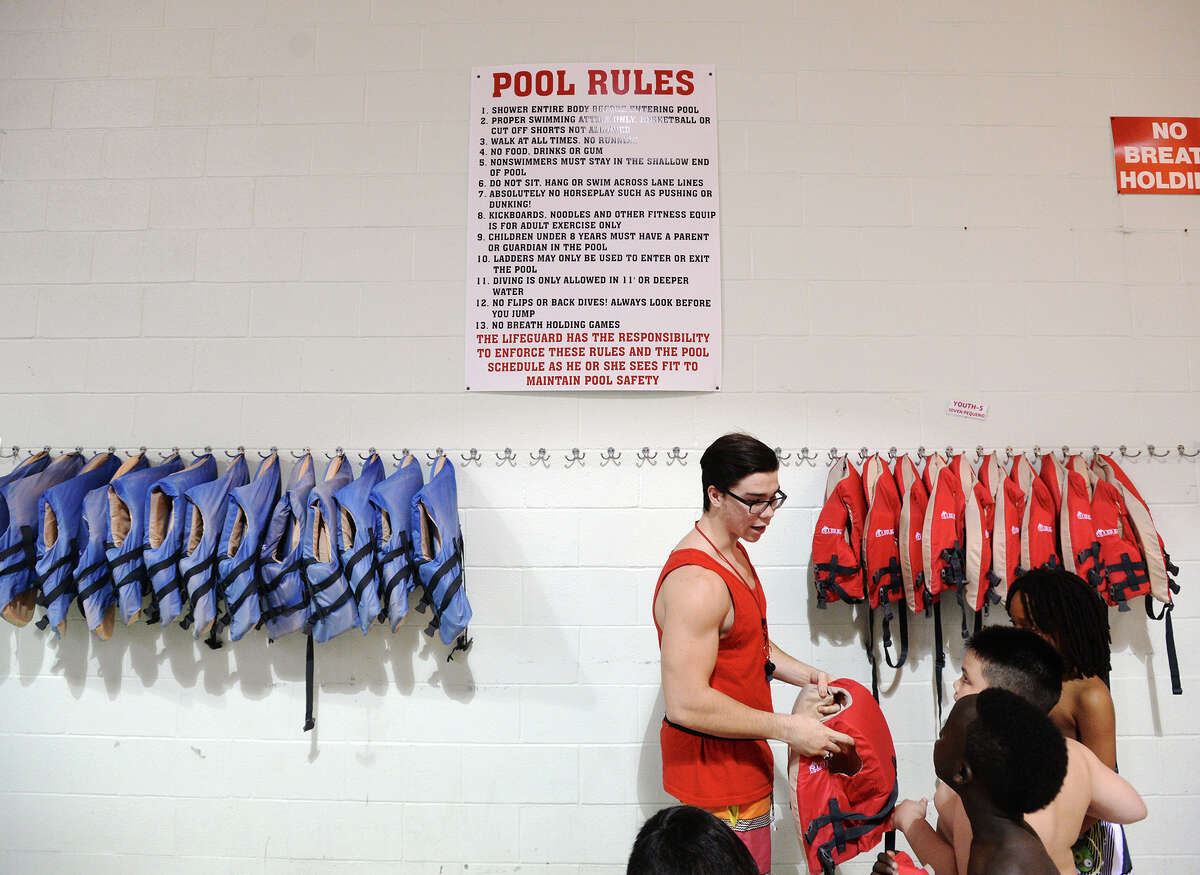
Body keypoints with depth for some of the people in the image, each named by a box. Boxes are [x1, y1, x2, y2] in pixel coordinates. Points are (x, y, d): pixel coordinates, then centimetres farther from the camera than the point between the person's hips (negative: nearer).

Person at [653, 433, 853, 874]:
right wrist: (786, 727, -24)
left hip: (742, 764, 10)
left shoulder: (735, 553, 6)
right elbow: (686, 703, -30)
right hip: (716, 778, -10)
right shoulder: (696, 582, -28)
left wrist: (803, 674, 1)